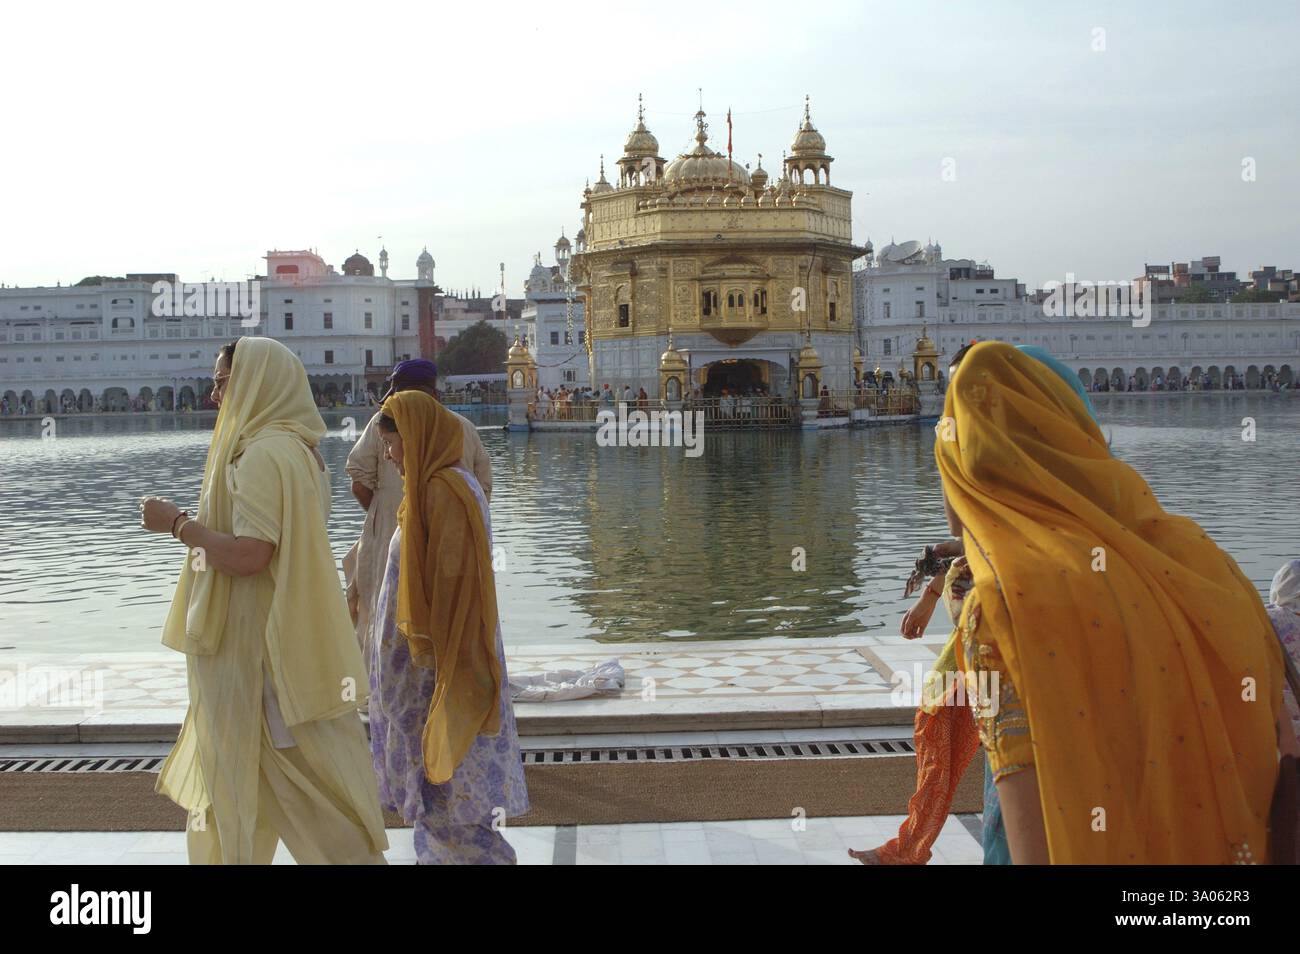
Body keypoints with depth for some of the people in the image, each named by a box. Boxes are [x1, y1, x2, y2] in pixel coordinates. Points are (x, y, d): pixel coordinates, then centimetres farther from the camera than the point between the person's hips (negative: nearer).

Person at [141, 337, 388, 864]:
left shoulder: (265, 454, -20)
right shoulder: (295, 449, 11)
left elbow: (247, 555, -26)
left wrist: (177, 523, -14)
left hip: (259, 649, -10)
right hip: (271, 638, 10)